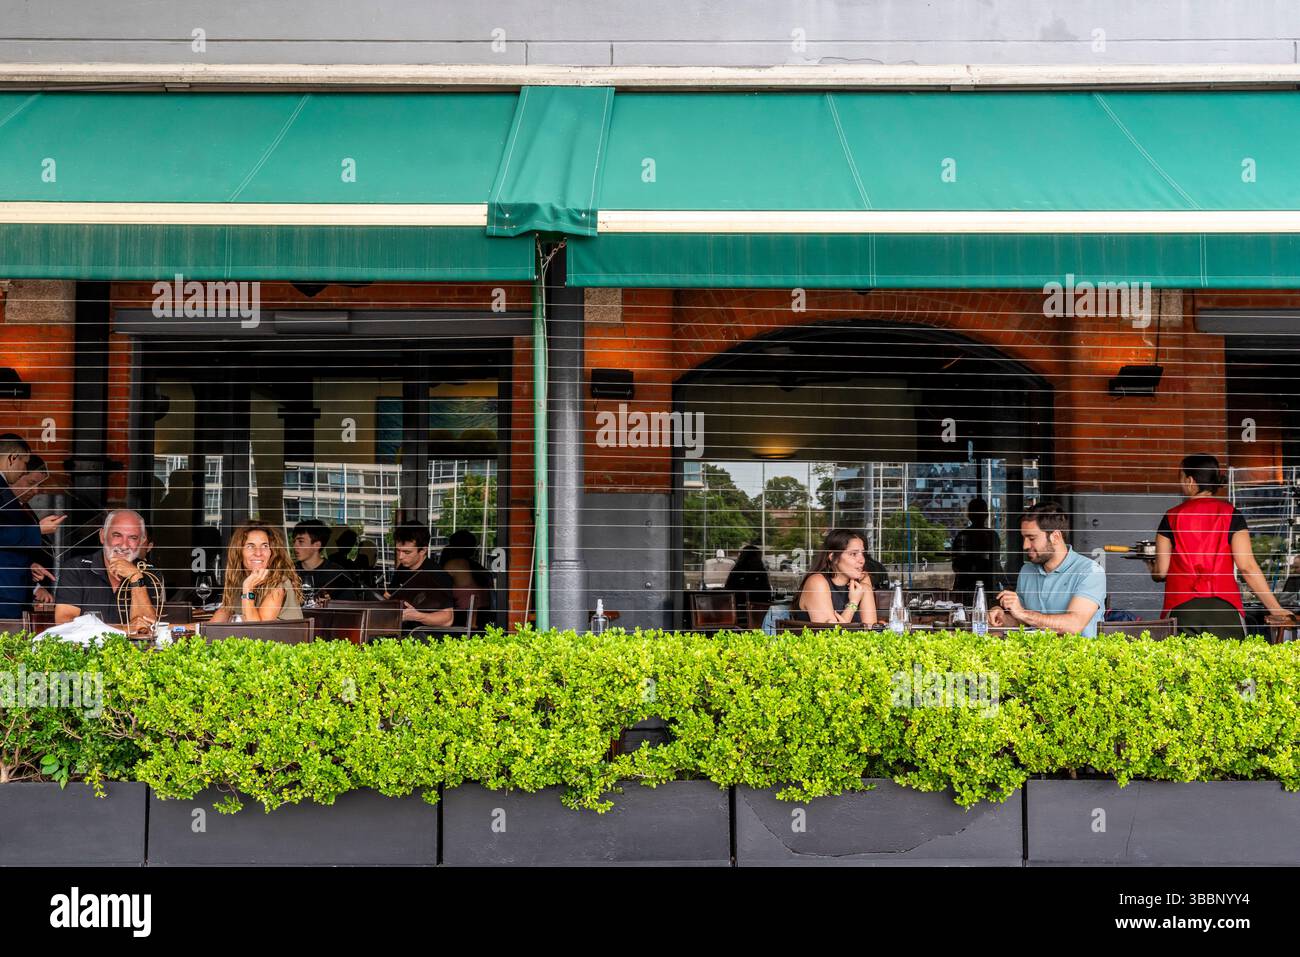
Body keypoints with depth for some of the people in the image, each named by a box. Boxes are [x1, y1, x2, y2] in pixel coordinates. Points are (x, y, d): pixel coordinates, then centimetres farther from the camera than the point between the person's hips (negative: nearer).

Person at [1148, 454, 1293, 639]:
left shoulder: (1171, 517, 5)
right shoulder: (1230, 514, 4)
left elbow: (1160, 572, 4)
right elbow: (1247, 566, -3)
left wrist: (1151, 568, 27)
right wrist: (1275, 608, 1)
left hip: (1181, 608, 0)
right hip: (1224, 608, 0)